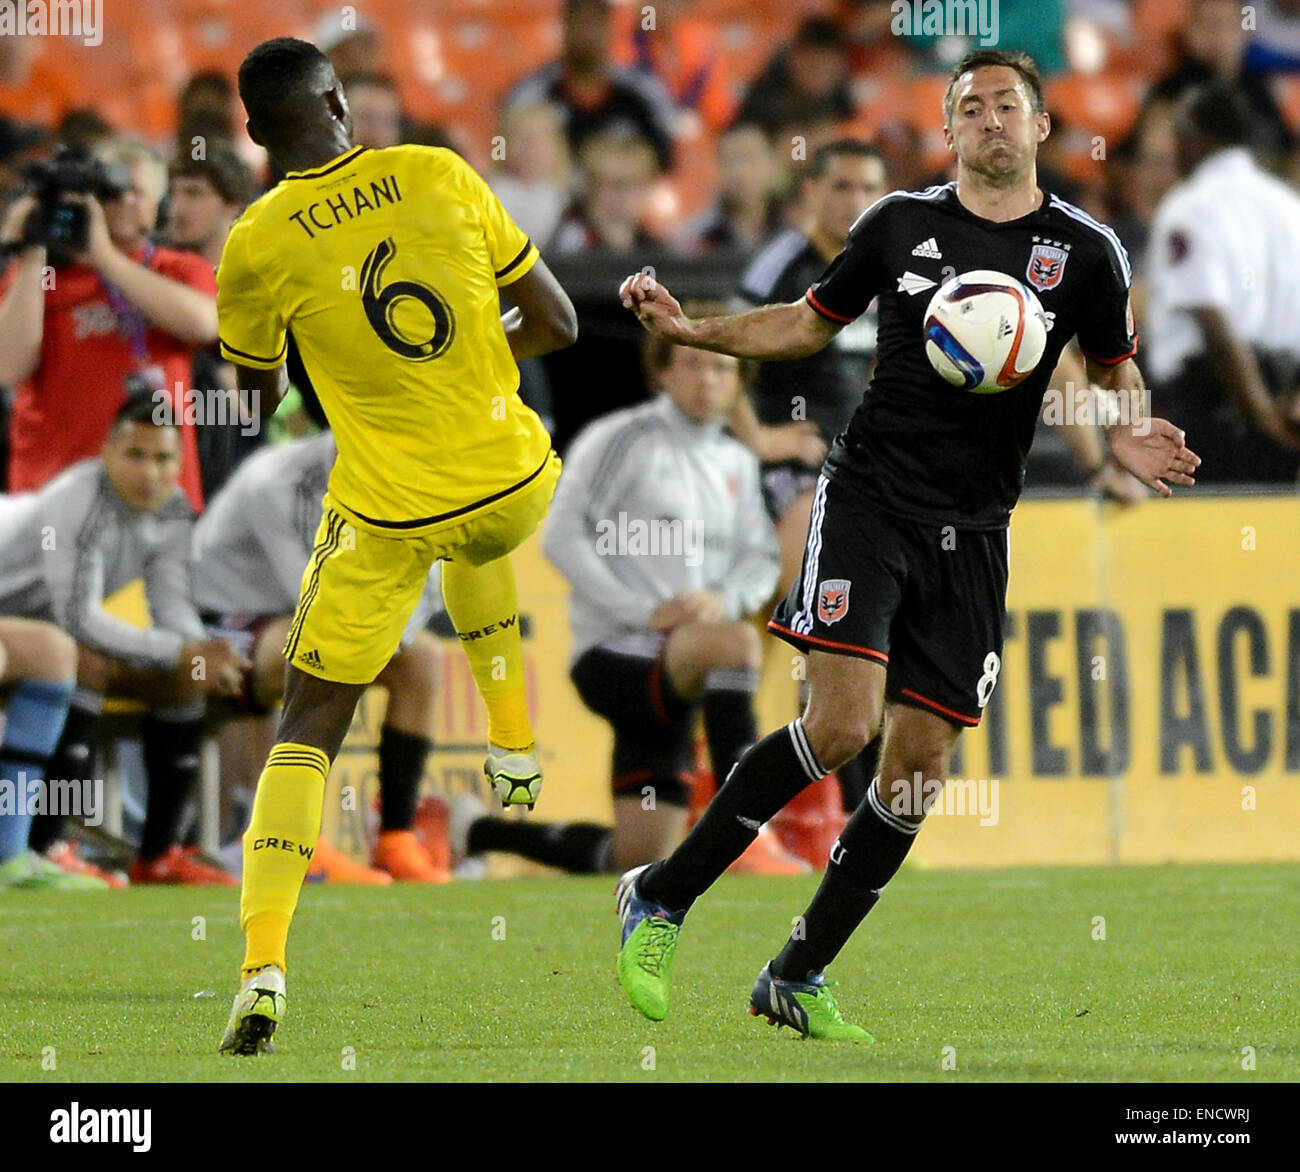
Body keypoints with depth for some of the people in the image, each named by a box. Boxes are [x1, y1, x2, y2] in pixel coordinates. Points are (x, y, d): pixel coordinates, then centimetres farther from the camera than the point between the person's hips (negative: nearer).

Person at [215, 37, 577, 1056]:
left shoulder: (258, 247, -10)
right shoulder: (440, 176, -6)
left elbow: (255, 396, 8)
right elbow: (557, 325, 0)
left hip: (388, 517, -2)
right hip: (515, 485, 2)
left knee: (310, 726, 6)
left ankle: (263, 971, -9)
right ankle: (515, 751, 39)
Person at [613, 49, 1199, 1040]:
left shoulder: (1085, 252, 4)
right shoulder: (901, 223, 5)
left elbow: (1116, 372, 17)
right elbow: (810, 324, 17)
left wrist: (1128, 435, -5)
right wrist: (691, 330, 3)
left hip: (973, 537, 2)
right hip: (869, 500, -2)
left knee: (920, 765, 1)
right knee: (842, 723, -19)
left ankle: (797, 979, 15)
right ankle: (660, 901, -5)